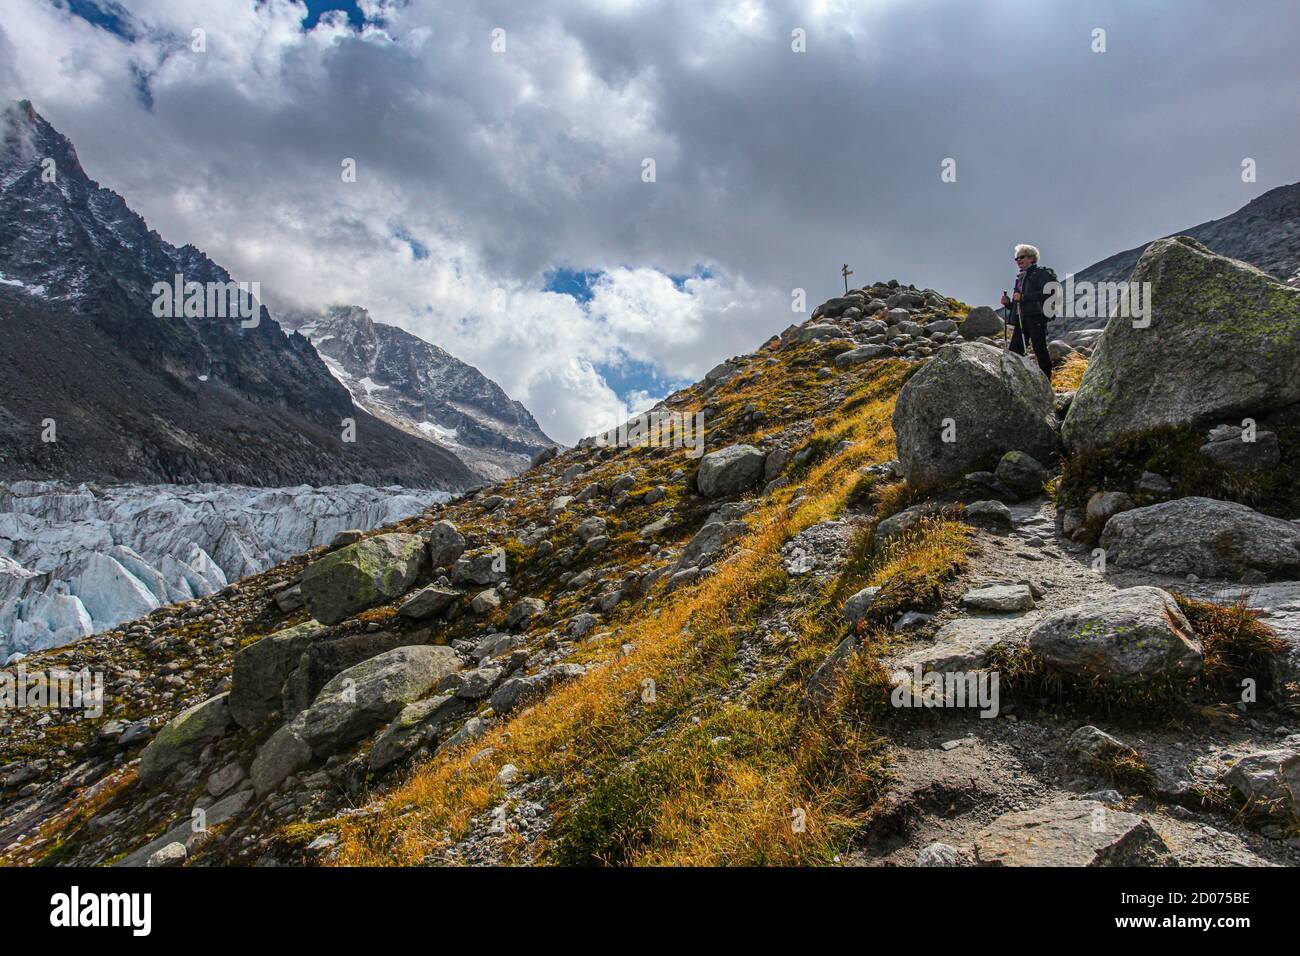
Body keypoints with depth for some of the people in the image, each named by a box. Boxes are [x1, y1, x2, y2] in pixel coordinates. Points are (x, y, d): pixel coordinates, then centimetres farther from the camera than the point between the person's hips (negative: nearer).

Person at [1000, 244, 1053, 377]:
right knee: (1014, 351, 0)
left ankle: (1046, 380, -3)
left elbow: (1046, 294, -15)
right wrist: (1008, 303, 5)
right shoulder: (1020, 277, 23)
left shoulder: (1041, 273, 1)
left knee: (1040, 350, -7)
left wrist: (1023, 297, -17)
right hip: (1021, 319, 7)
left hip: (1036, 317, -7)